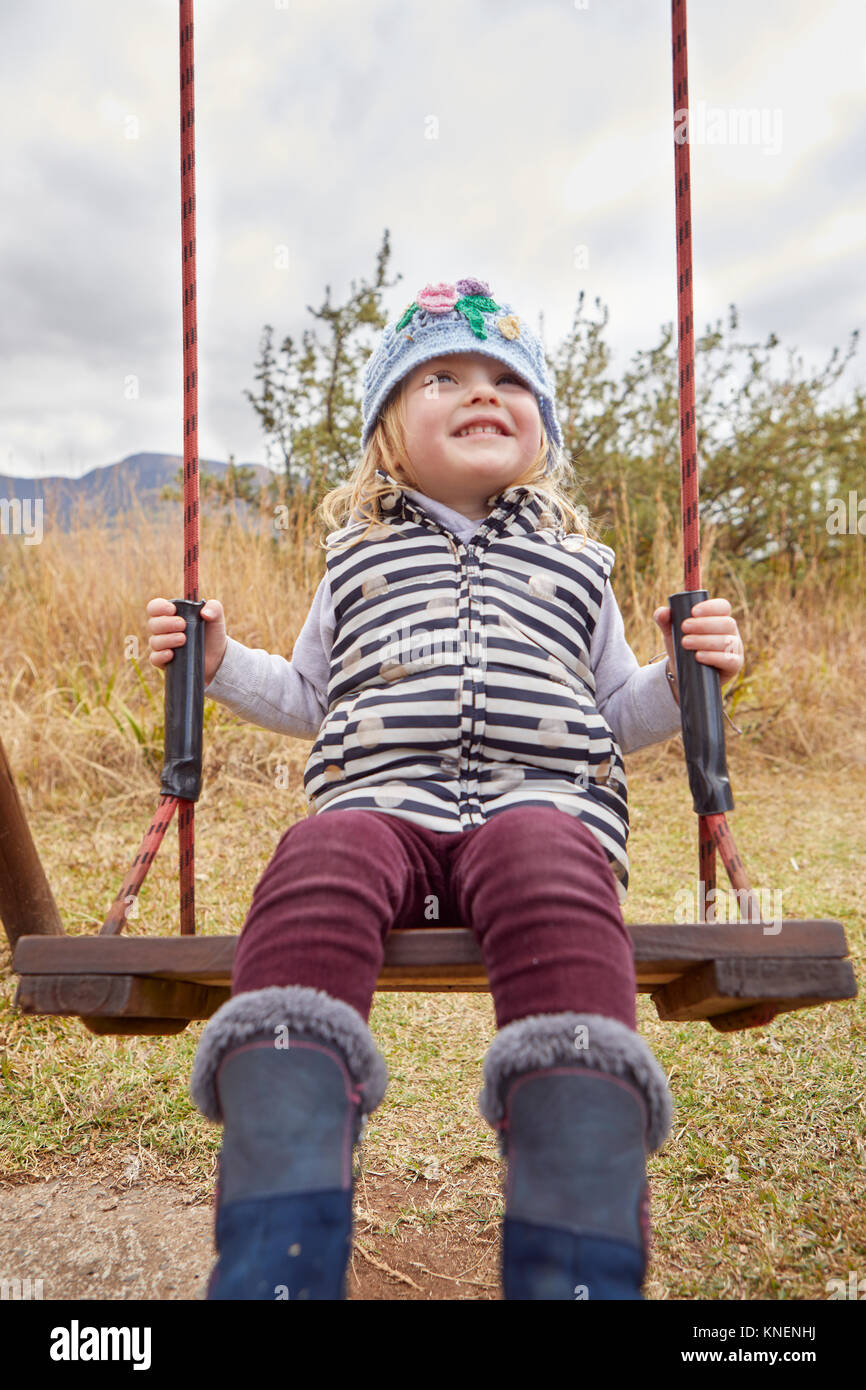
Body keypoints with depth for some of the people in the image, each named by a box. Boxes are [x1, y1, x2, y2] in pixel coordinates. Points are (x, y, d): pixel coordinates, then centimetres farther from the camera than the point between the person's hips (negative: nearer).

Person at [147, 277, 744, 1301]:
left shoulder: (573, 564, 28)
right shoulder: (357, 559, 30)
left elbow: (618, 713, 29)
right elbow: (308, 696, 35)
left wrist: (681, 680, 9)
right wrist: (220, 662, 20)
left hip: (542, 800, 0)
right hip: (378, 800, 1)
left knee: (555, 884, -38)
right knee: (314, 876, -36)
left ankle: (577, 1275, -43)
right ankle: (271, 1272, -43)